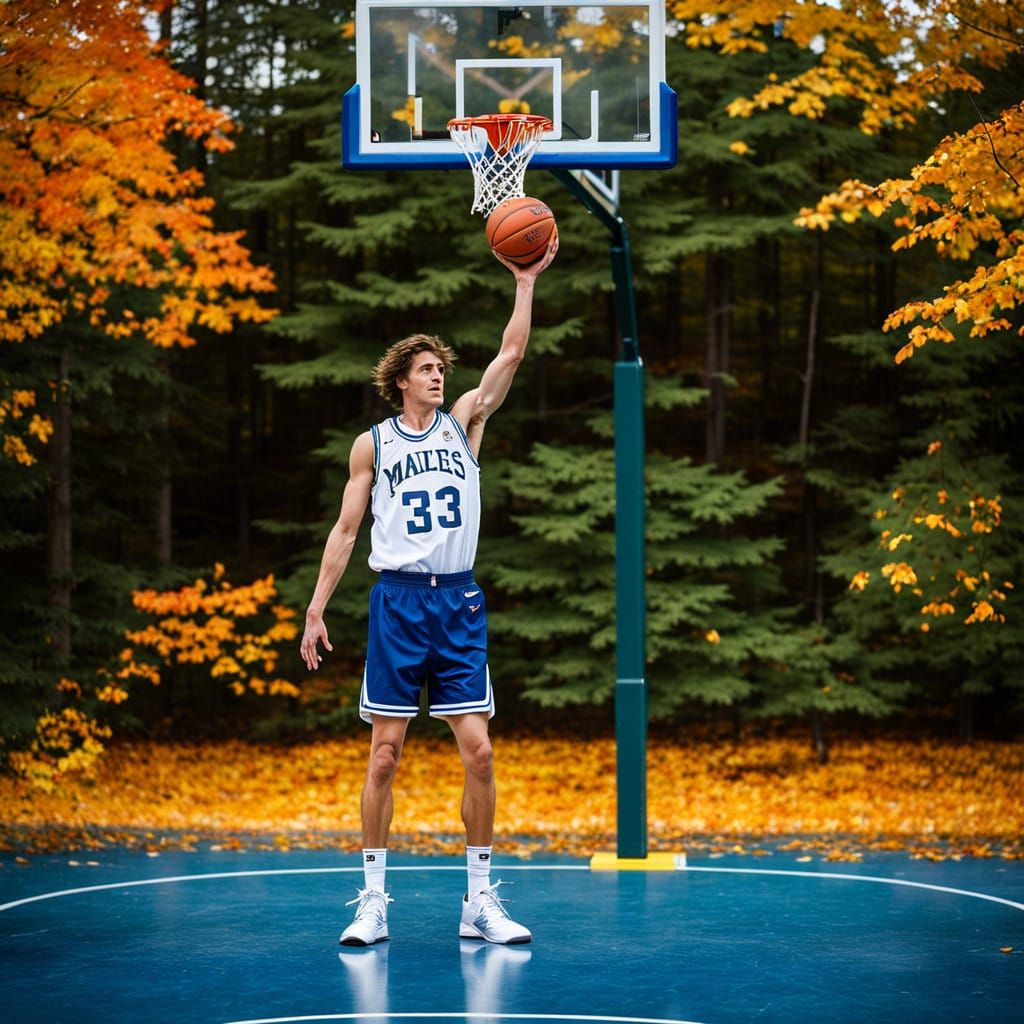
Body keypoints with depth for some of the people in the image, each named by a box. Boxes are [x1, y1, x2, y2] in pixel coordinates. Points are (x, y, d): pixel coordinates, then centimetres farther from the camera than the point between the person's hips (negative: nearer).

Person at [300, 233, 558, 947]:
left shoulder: (465, 422, 9)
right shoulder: (373, 444, 6)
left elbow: (511, 357, -2)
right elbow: (346, 531, 8)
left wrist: (525, 282, -9)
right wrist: (316, 609, 3)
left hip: (459, 603, 1)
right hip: (397, 600, -1)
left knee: (478, 751, -3)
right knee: (386, 754, -2)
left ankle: (481, 900, 4)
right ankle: (374, 899, 5)